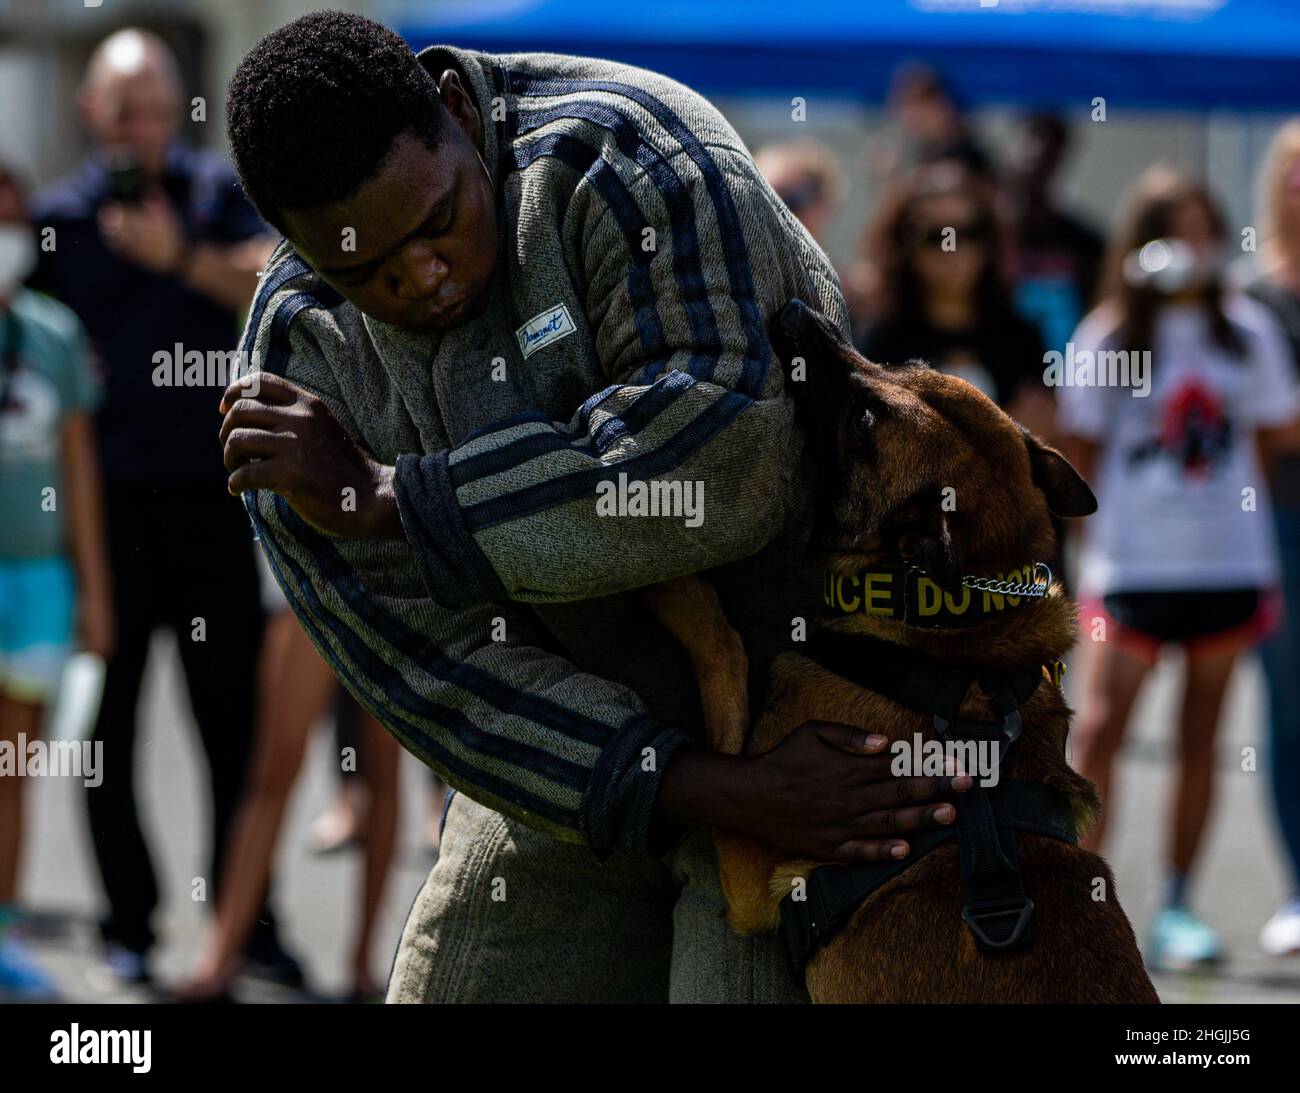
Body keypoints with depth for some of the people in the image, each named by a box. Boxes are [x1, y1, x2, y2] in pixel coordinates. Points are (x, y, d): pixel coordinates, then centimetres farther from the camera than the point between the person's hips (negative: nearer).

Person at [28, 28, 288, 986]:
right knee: (107, 723, 3)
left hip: (207, 489, 0)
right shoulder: (58, 215, 4)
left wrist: (181, 258, -23)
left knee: (235, 712, 2)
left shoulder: (218, 194, 5)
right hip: (104, 502, 0)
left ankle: (250, 919, 8)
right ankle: (129, 926, 11)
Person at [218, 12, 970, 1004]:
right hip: (585, 753, 6)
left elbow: (727, 451, -34)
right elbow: (434, 666, -15)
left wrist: (383, 499, -28)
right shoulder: (298, 360, -8)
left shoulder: (618, 156, -21)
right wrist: (723, 794, -27)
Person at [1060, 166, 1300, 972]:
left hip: (1229, 564, 2)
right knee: (1099, 729, -9)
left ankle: (1178, 907, 11)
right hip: (1131, 565, -2)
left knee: (1200, 739, 5)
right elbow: (1083, 452, 3)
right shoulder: (1108, 336, -1)